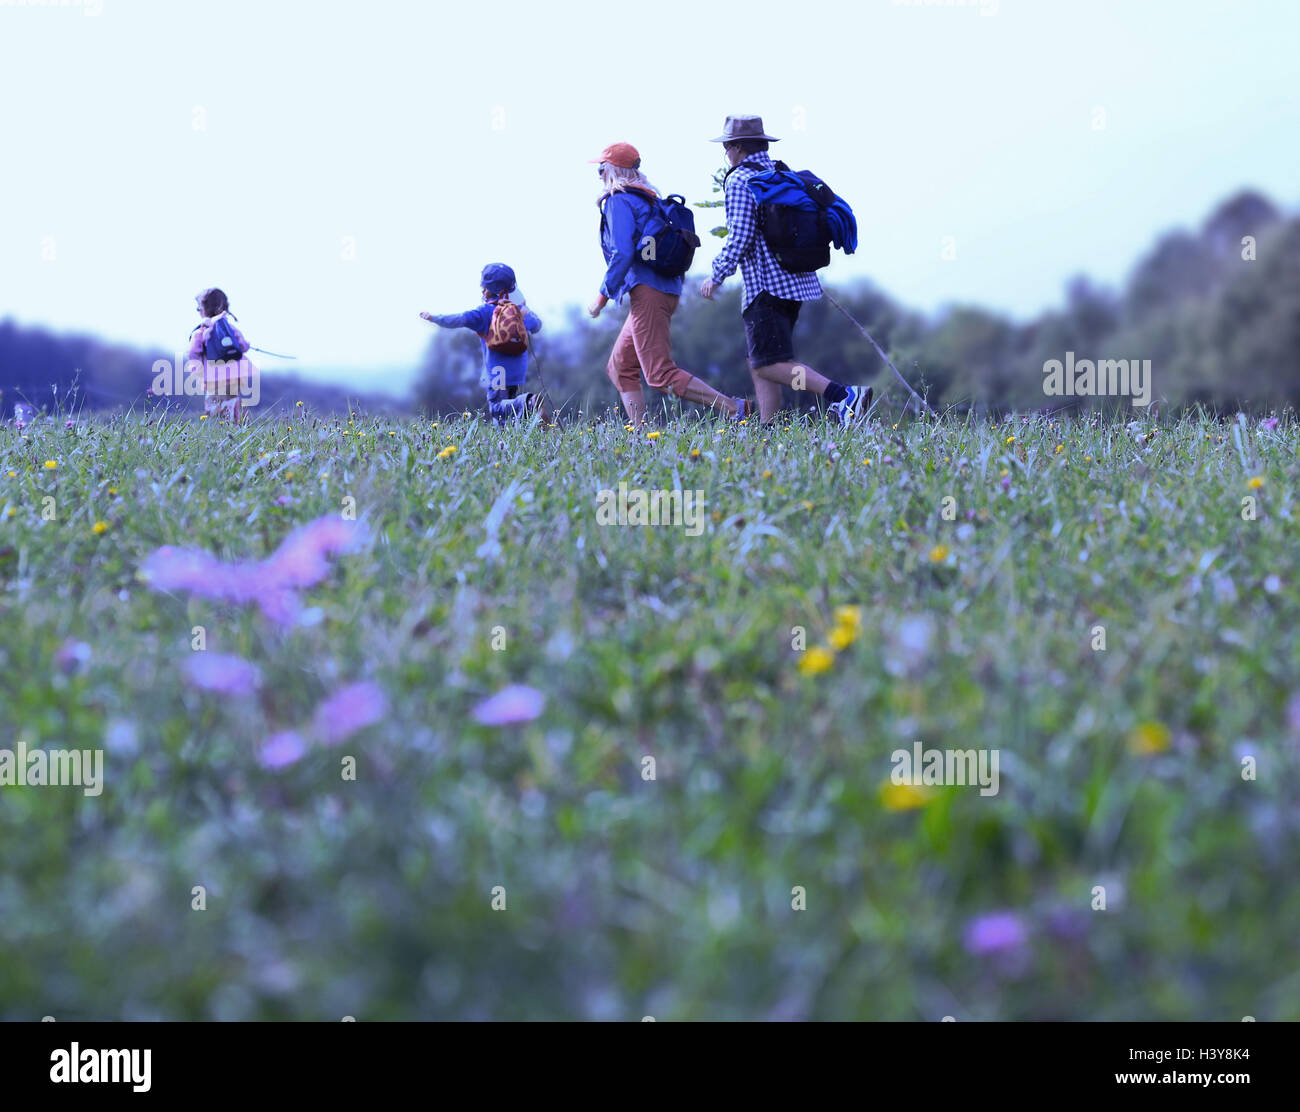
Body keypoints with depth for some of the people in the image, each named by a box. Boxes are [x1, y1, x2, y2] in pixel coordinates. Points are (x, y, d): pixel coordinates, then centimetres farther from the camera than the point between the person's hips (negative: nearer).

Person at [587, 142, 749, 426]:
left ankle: (734, 408, -20)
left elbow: (622, 254, -19)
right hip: (668, 291, 10)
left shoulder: (618, 201, -7)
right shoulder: (648, 199, 21)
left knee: (662, 375, -13)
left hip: (647, 294, -10)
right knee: (620, 368, 14)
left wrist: (603, 297, -12)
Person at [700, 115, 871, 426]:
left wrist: (717, 275, -6)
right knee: (759, 362, 13)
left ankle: (843, 395, -25)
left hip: (766, 284, -9)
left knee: (770, 364, -11)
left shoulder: (739, 181, -9)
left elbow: (739, 237, -16)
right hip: (796, 281, 9)